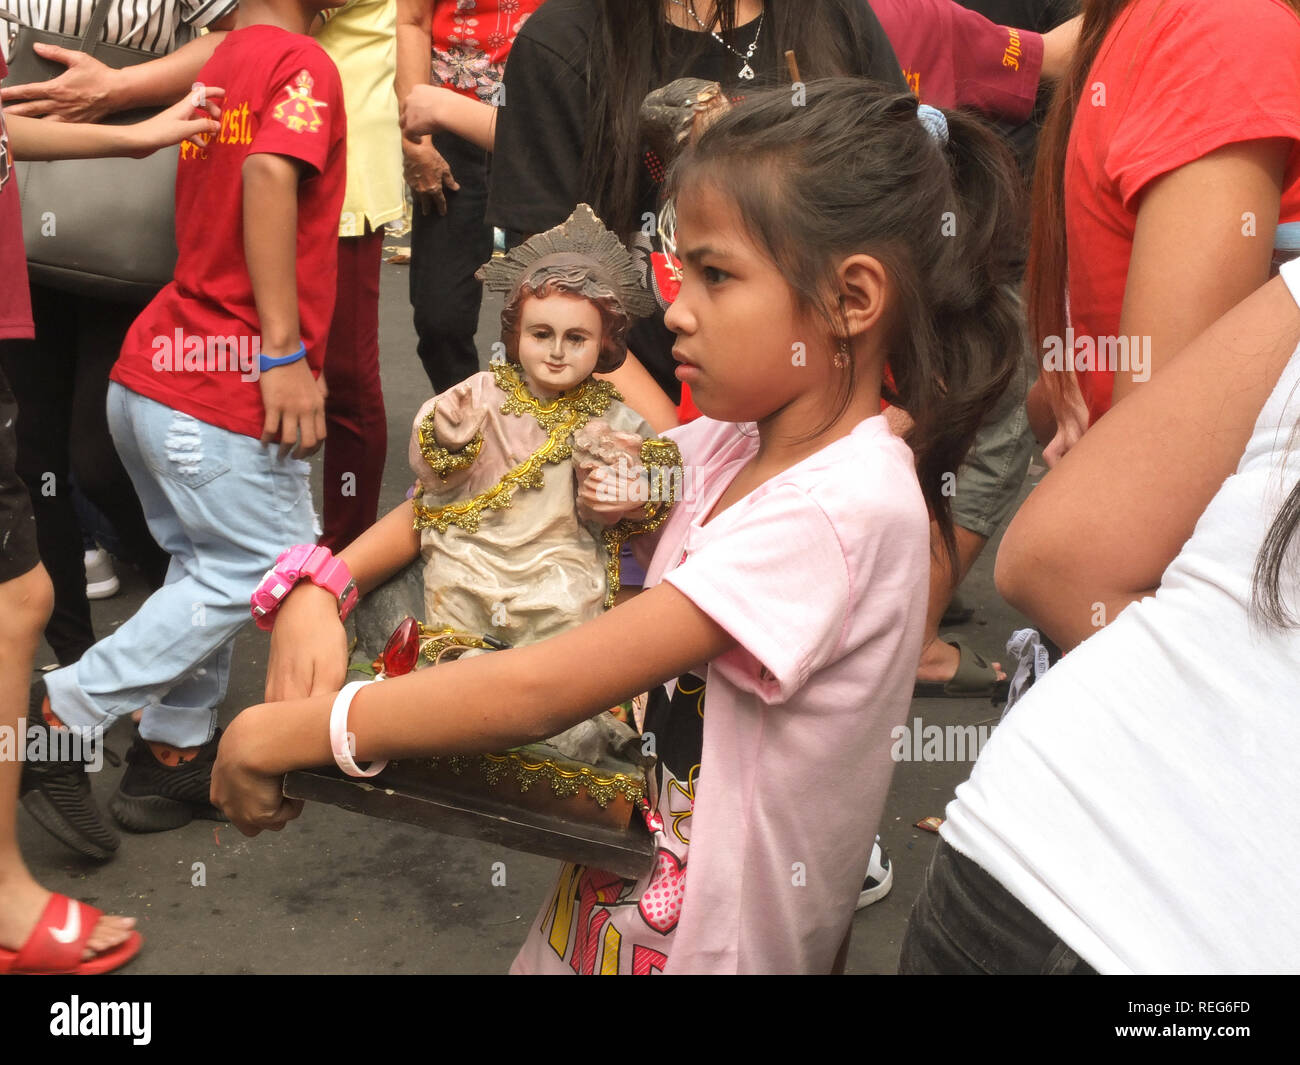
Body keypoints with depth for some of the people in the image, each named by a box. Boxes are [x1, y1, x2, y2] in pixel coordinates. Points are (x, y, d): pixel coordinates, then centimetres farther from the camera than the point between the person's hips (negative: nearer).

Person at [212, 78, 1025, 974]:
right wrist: (321, 586, -11)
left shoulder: (843, 507, -25)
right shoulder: (729, 445, 0)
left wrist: (285, 732, -19)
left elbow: (538, 693, -26)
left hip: (712, 944, -6)